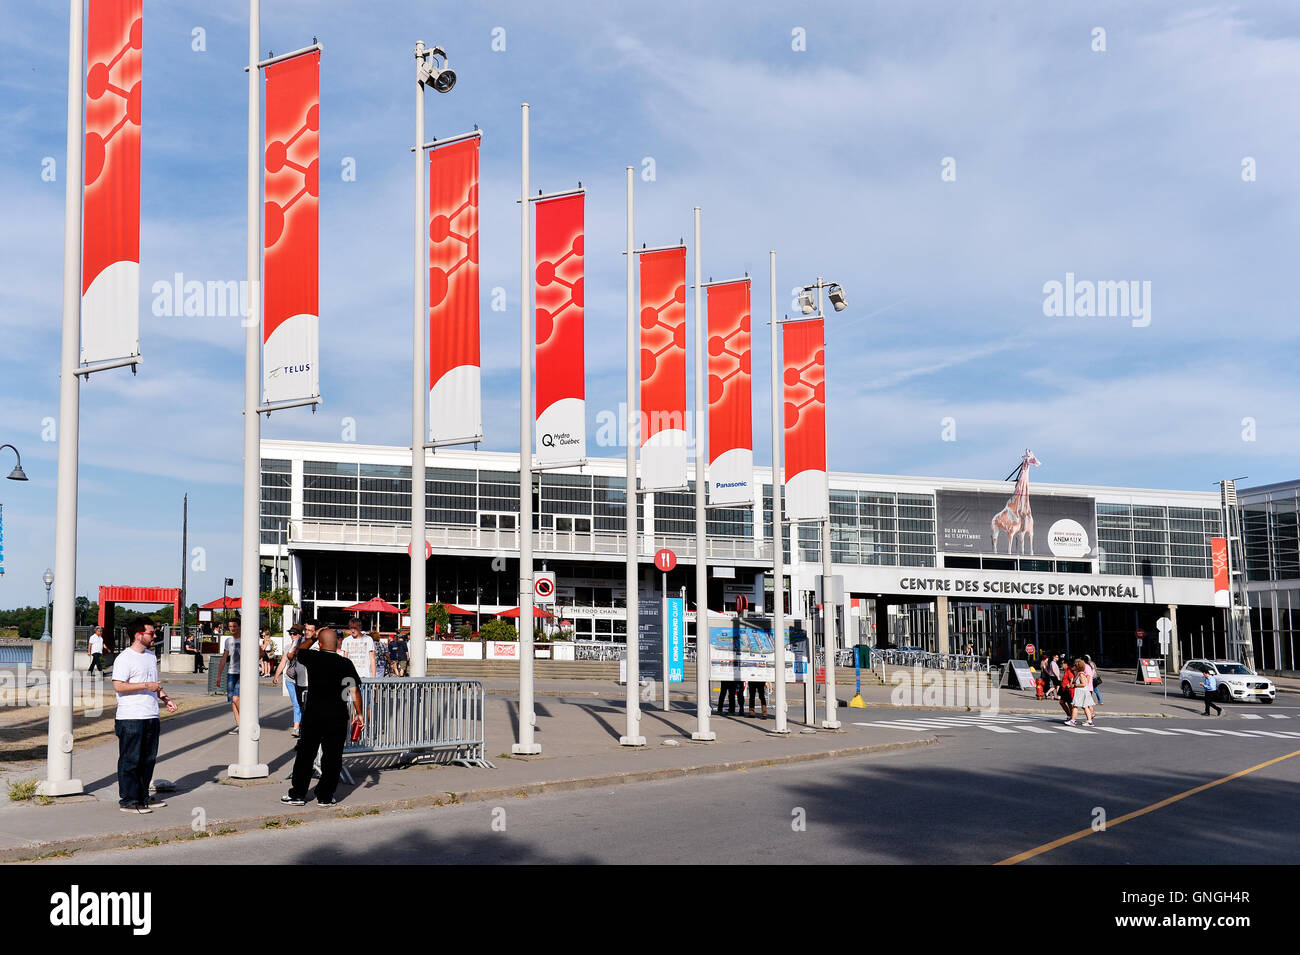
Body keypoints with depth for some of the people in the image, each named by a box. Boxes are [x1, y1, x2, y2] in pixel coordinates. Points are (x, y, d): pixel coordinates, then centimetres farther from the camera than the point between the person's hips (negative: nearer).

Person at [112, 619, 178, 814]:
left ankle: (143, 797, 21)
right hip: (130, 719, -8)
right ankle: (128, 800, 3)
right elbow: (118, 686, -19)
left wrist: (165, 698, 13)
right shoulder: (124, 658, -10)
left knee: (148, 759, 12)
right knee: (130, 760, -3)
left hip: (151, 716, 9)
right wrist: (145, 686, -20)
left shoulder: (151, 656, 18)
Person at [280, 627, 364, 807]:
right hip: (337, 716, -1)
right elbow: (355, 691, -6)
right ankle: (325, 796, 9)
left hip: (313, 714, 1)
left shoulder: (313, 657, -4)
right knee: (332, 756, 7)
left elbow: (292, 653, 16)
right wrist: (358, 714, 2)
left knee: (305, 754, 11)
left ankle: (298, 794, 15)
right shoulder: (346, 664, -5)